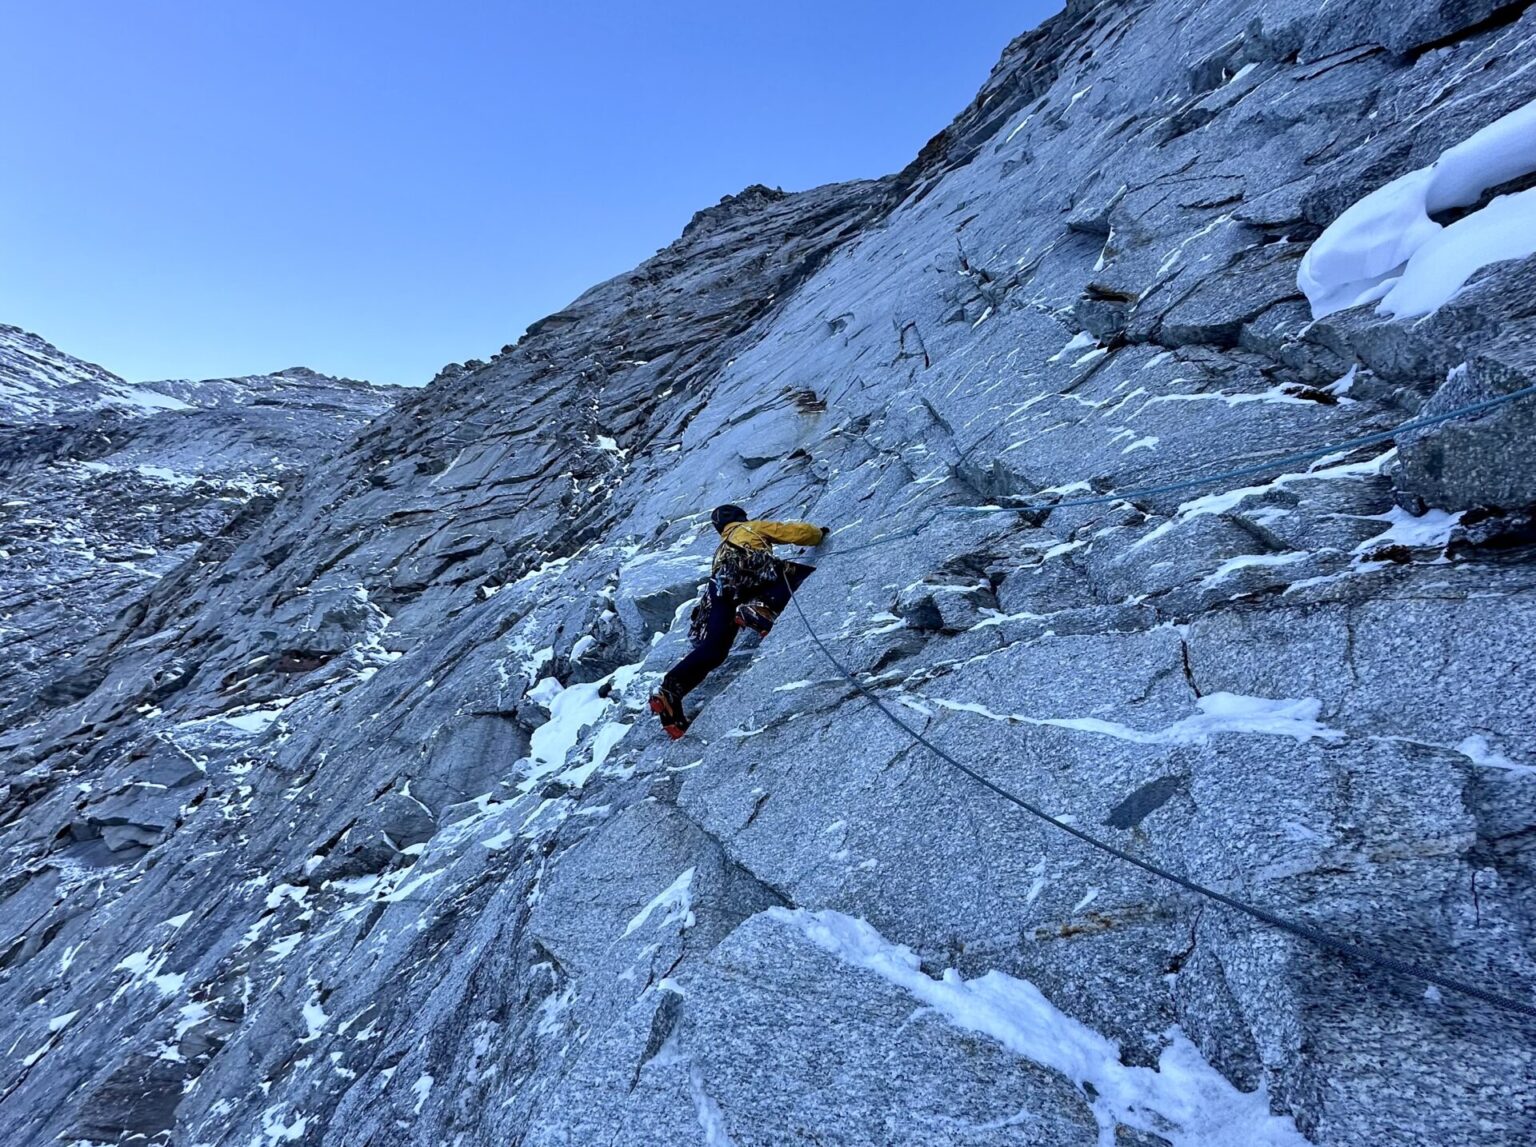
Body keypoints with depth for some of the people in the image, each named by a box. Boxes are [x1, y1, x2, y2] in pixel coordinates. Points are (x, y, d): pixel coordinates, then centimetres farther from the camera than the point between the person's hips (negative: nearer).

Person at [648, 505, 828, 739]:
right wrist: (819, 534, 45)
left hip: (719, 586, 6)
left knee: (713, 650, -1)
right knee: (807, 574, -1)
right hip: (747, 573, -5)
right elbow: (798, 532, 26)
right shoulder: (753, 527, 30)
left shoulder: (722, 548, 46)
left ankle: (671, 688, -20)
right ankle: (762, 607, -26)